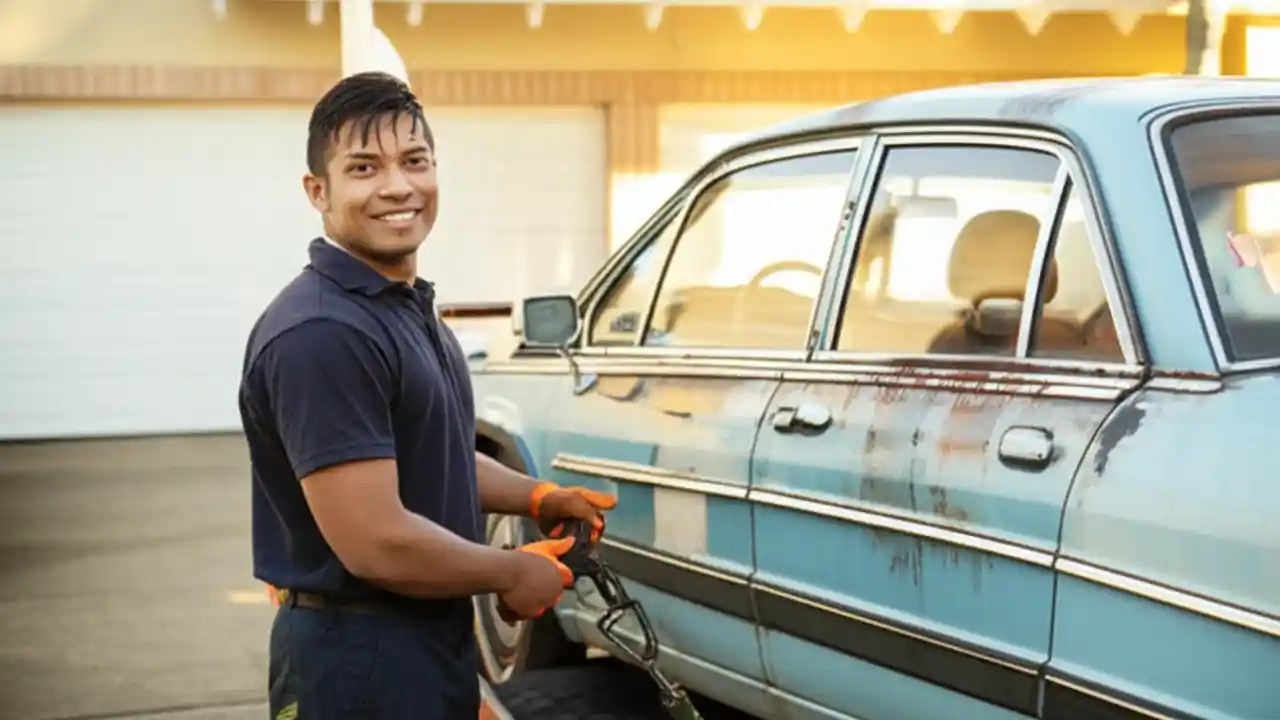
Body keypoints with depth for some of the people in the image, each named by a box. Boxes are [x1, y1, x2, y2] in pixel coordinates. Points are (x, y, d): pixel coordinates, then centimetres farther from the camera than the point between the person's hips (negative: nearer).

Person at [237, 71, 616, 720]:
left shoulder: (411, 308, 9)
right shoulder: (321, 333, -22)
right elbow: (375, 542, -26)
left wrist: (538, 498, 9)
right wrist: (511, 574, -13)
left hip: (434, 637, 9)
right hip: (357, 657, -9)